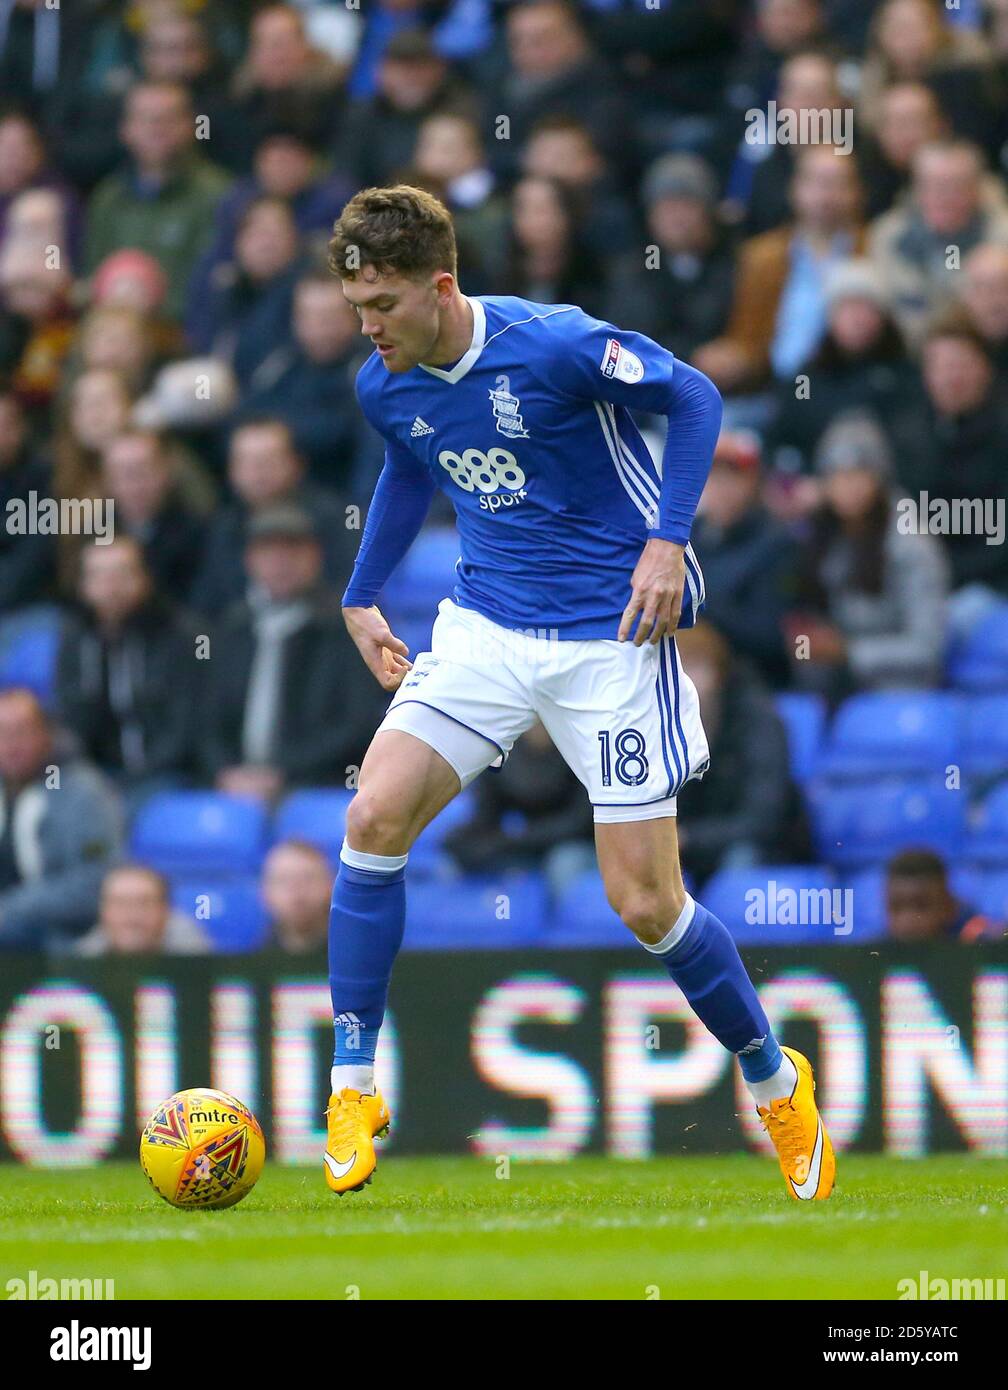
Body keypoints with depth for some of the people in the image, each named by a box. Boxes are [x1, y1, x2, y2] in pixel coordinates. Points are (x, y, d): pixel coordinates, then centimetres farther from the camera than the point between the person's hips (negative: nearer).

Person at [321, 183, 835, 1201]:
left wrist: (669, 538, -18)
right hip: (485, 625, 5)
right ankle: (352, 1088, -3)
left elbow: (692, 398, -9)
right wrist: (361, 597, 21)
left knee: (645, 905, -5)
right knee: (374, 818, -14)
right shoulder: (384, 386, -1)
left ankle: (773, 1079, 21)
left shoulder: (554, 346, -20)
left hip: (612, 636, -5)